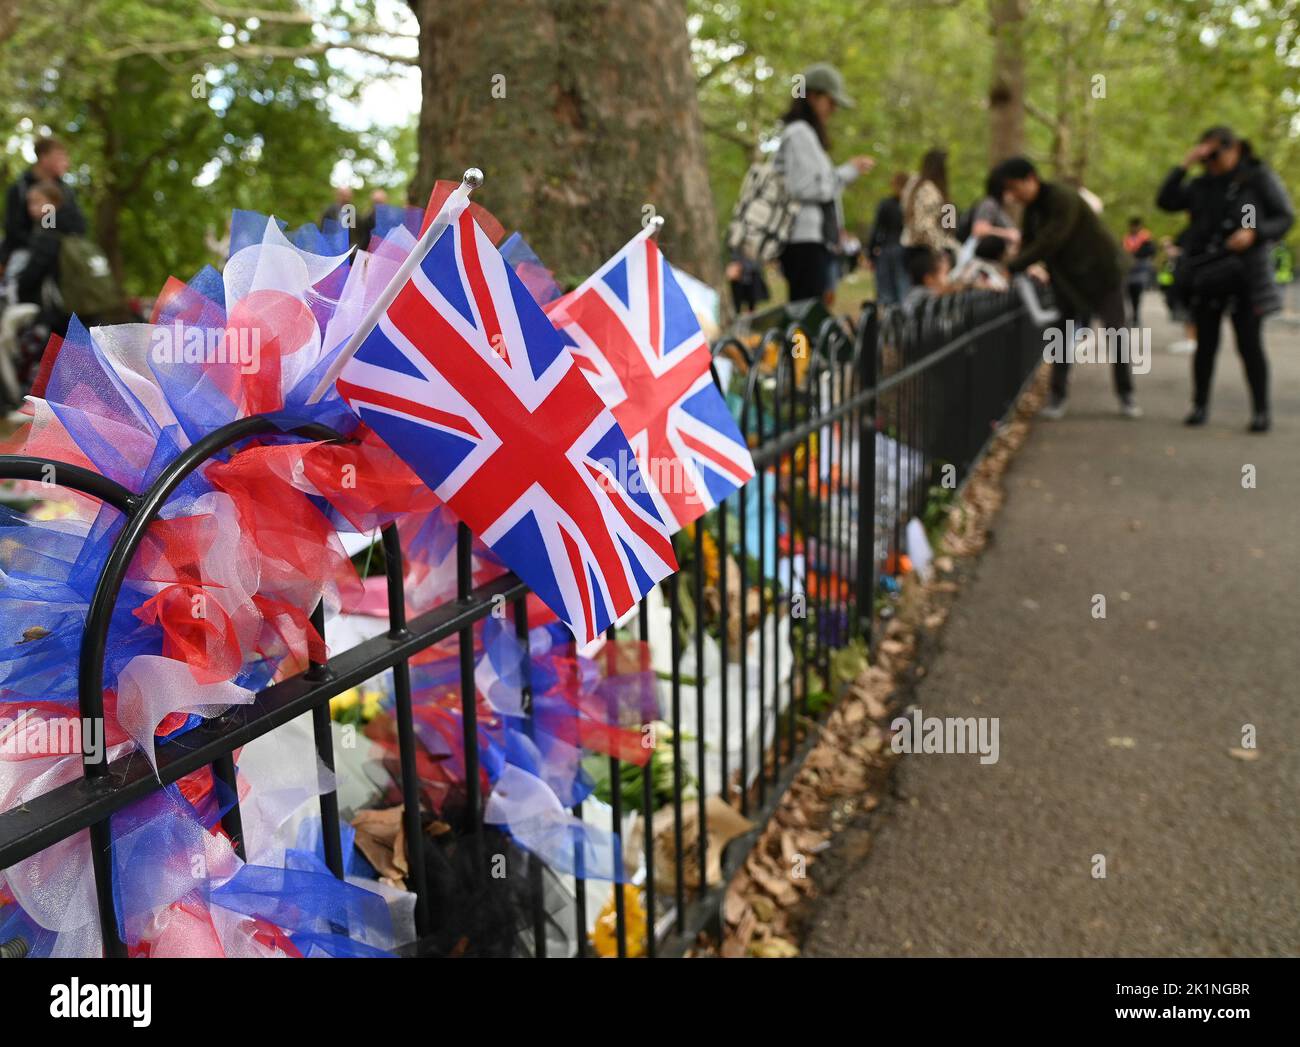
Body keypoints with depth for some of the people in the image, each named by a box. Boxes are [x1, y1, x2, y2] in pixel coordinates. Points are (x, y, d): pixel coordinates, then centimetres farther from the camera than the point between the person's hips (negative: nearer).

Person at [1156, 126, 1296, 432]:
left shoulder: (1259, 177, 0)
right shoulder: (1202, 185, 10)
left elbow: (1286, 217, -1)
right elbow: (1165, 201, -1)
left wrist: (1254, 233, -18)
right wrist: (1185, 164, -6)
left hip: (1245, 275, -3)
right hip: (1204, 275, 3)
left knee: (1249, 343, -2)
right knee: (1205, 343, 8)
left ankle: (1261, 411, 5)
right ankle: (1200, 406, 16)